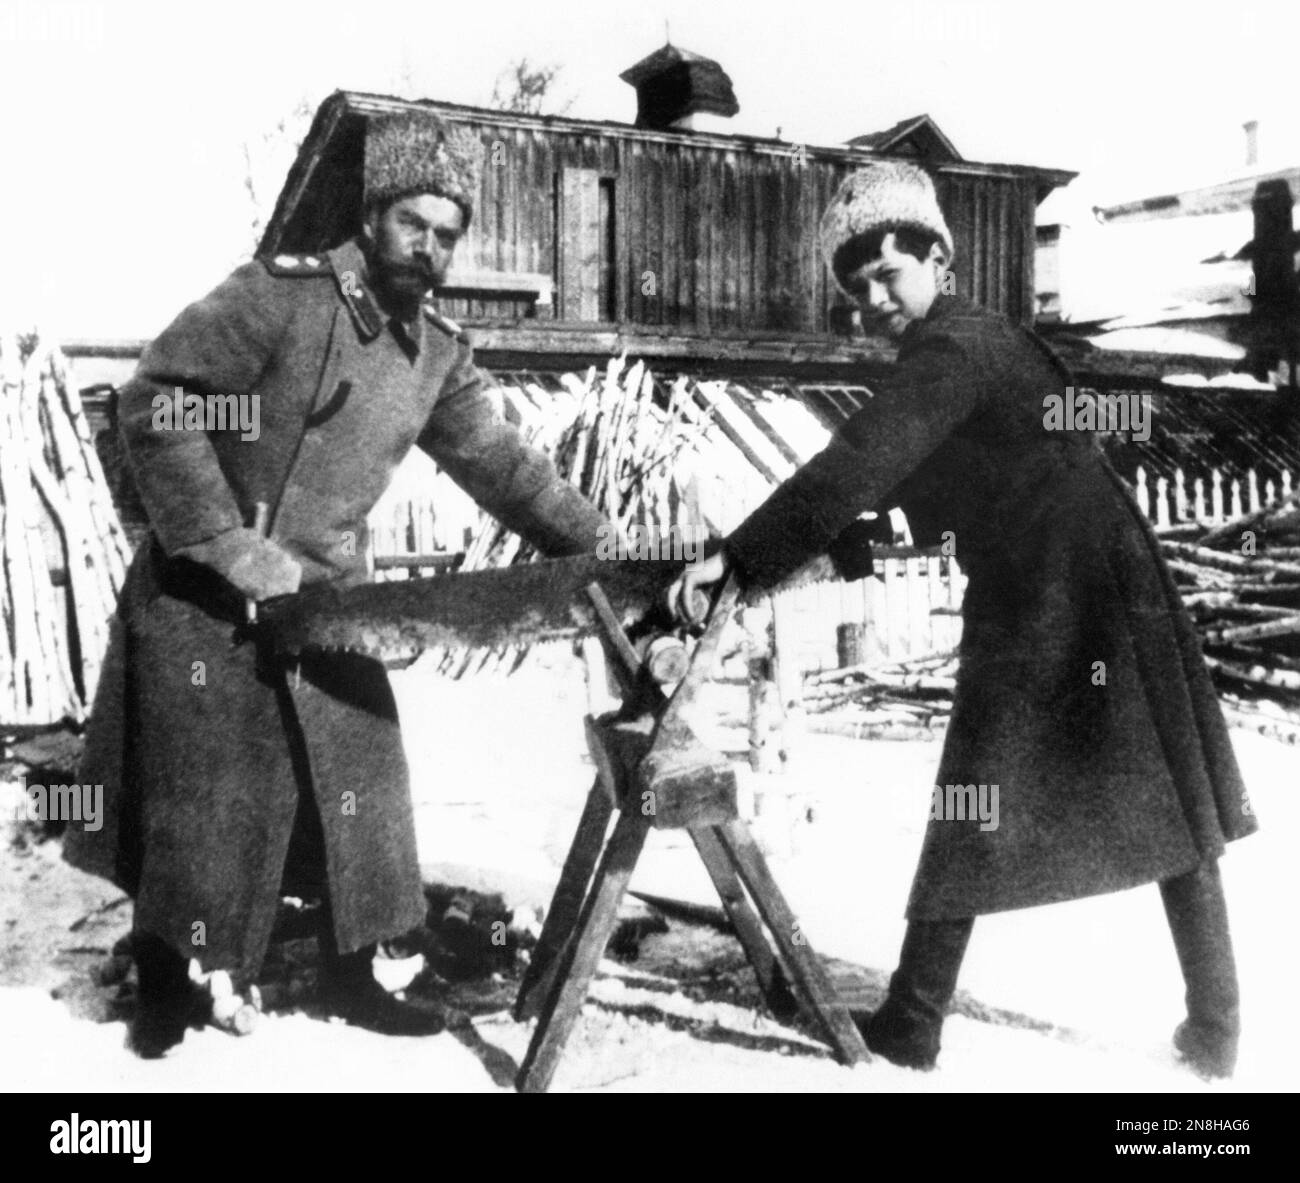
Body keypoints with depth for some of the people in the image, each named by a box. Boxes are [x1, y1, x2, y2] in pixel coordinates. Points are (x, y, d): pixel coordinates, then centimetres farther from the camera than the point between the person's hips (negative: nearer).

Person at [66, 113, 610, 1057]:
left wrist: (599, 545, 5)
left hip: (327, 597, 6)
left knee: (357, 786, 9)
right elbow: (153, 403, -20)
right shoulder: (282, 294, -17)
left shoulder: (439, 354, 2)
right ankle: (164, 983, 26)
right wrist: (231, 545, -22)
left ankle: (352, 976, 27)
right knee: (197, 799, 4)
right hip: (206, 598, -6)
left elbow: (498, 460, 10)